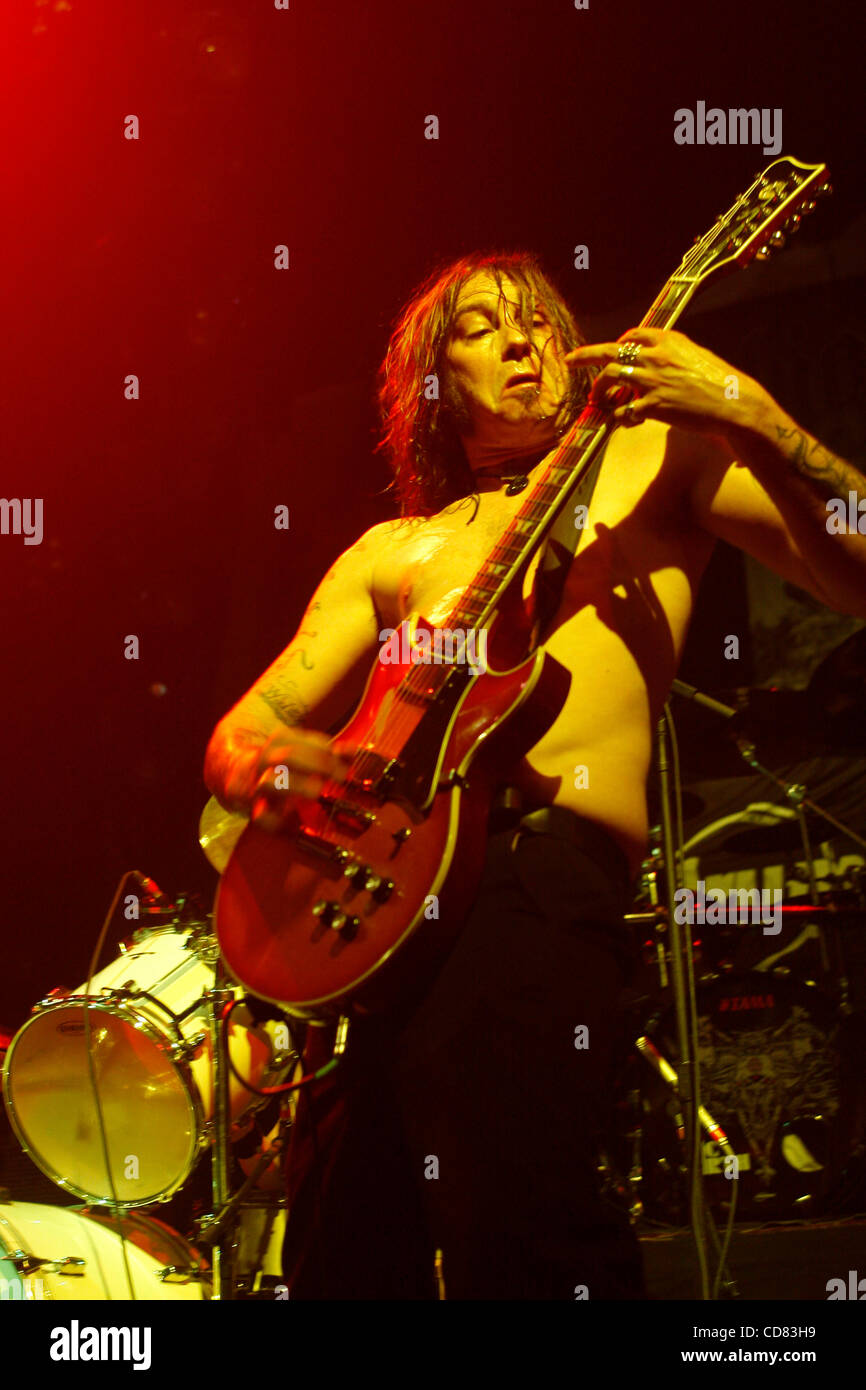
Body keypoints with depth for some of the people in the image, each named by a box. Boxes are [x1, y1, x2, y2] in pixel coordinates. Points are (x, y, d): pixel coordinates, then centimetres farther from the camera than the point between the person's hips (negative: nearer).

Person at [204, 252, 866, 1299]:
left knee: (515, 1248, -26)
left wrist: (758, 425, -11)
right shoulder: (393, 553, 27)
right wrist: (259, 763, -2)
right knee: (341, 1263, -2)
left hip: (544, 859, -5)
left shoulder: (654, 454, 18)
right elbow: (238, 730, 23)